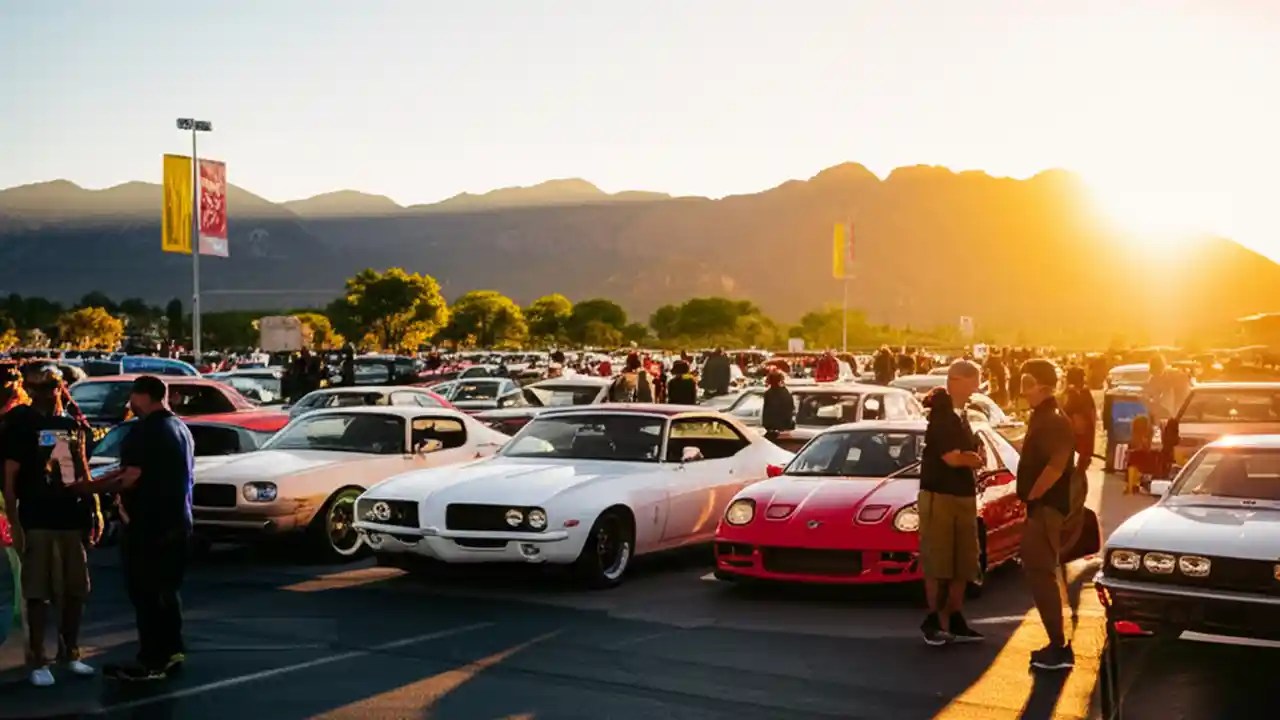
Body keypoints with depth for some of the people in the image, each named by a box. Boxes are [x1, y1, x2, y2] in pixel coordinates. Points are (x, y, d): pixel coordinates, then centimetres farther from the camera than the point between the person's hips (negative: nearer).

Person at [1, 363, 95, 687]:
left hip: (73, 520, 5)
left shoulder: (73, 425, 12)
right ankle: (37, 662, 8)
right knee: (38, 594, -1)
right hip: (38, 523, -5)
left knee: (76, 591, 11)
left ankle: (70, 654, 24)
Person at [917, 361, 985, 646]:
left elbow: (972, 456, 16)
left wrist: (969, 458, -7)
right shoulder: (942, 415, -13)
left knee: (962, 565, 9)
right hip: (939, 496, -9)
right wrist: (973, 459, 0)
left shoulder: (961, 415, 14)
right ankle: (934, 620, 5)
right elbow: (952, 458, -19)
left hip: (964, 496, 9)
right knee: (938, 565, -3)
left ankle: (954, 620, 16)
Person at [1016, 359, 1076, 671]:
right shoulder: (1042, 417, 14)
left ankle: (1059, 648, -5)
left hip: (1046, 507, -11)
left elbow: (1056, 467, -28)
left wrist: (1031, 495, -18)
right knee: (1038, 573, 14)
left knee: (1041, 575, -8)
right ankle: (1057, 645, 20)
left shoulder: (1054, 420, -17)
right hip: (1040, 507, 11)